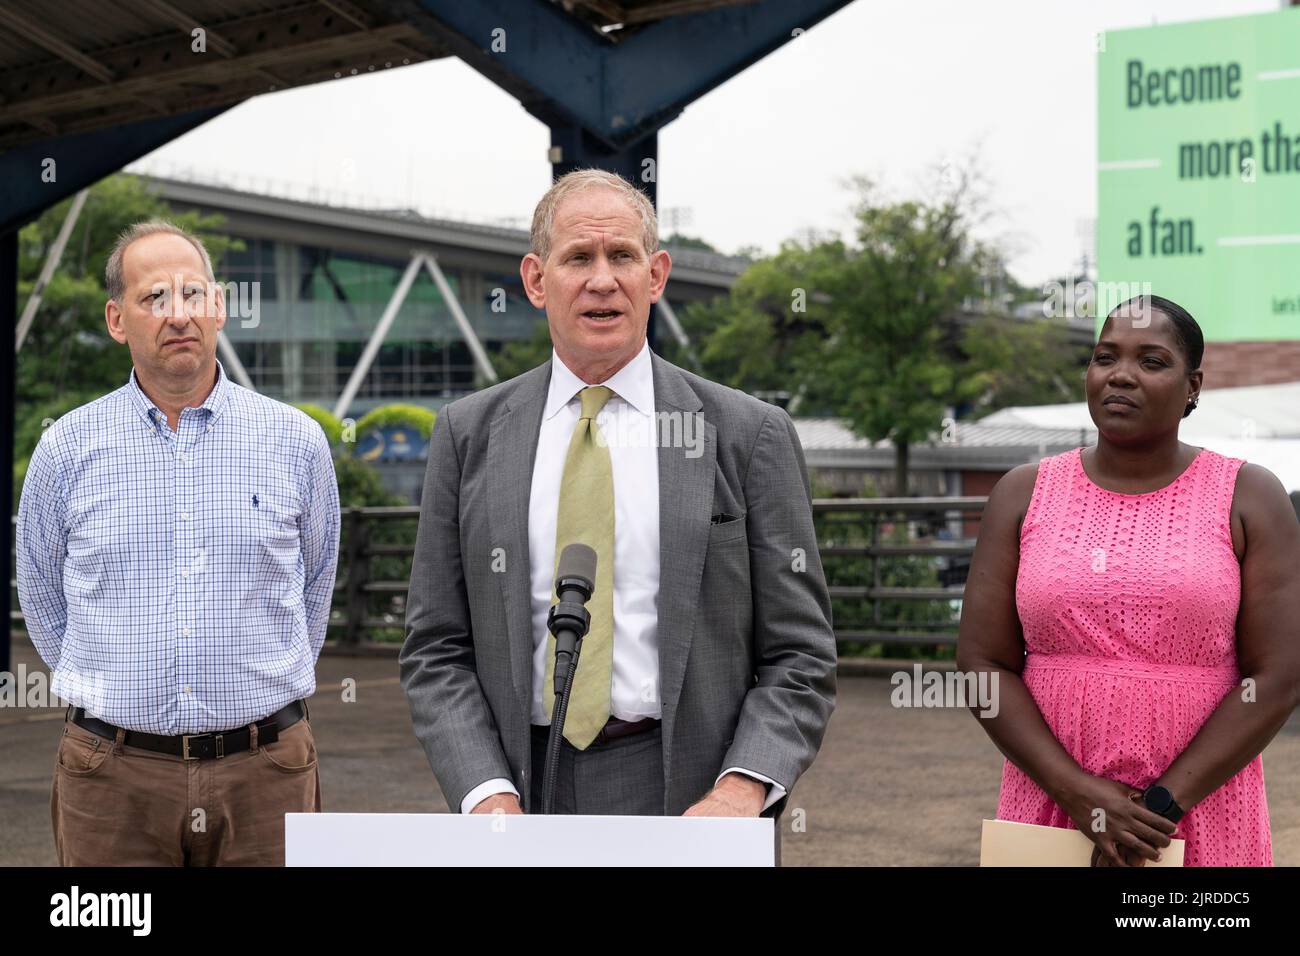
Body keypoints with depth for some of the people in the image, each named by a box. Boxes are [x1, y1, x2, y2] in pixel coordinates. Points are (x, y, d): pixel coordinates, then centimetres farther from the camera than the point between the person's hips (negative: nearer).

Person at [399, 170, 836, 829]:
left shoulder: (749, 435, -1)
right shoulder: (468, 434, 4)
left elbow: (798, 656, -2)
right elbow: (437, 652, 3)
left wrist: (742, 789, -17)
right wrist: (487, 796, -12)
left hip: (684, 799, -1)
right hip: (518, 790, 1)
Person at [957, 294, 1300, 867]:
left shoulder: (1249, 498, -1)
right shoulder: (1023, 495, 3)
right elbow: (983, 662, -2)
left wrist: (1161, 806, -13)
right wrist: (1077, 793, -13)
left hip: (1201, 814, -1)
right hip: (1048, 808, 1)